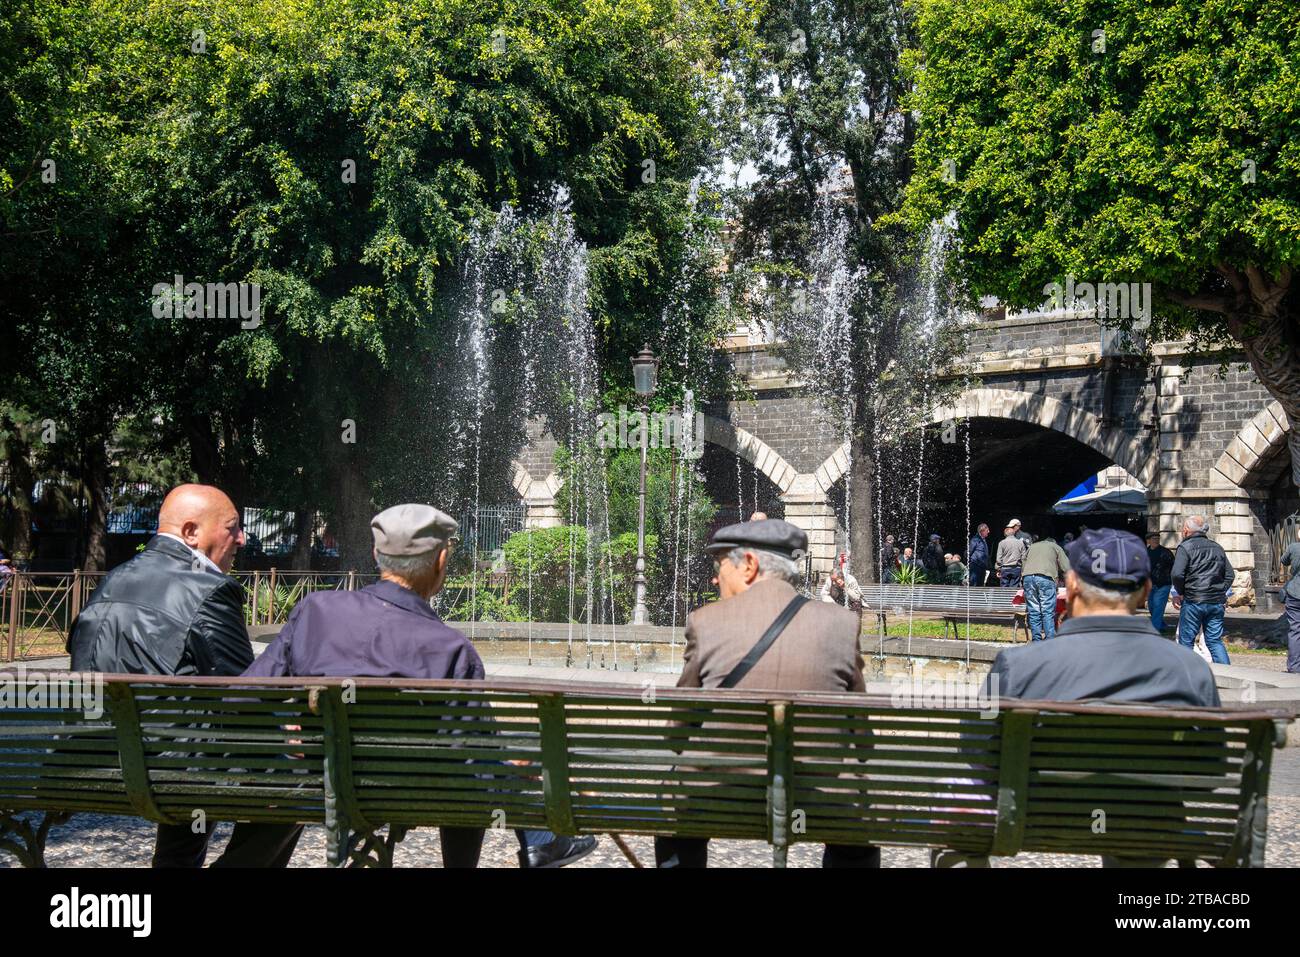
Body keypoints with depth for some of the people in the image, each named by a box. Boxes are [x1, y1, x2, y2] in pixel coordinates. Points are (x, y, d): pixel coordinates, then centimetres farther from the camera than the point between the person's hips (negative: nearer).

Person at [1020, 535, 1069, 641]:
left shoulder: (1032, 547, 33)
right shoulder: (1056, 547, 23)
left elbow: (1023, 566, 29)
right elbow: (1066, 568, 15)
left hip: (1027, 577, 3)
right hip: (1046, 577, -3)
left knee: (1033, 612, 4)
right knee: (1048, 612, -5)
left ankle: (1036, 641, 1)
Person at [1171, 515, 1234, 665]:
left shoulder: (1185, 547, -7)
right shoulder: (1217, 548, 14)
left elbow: (1176, 574, -17)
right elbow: (1230, 574, 15)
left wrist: (1181, 593, -2)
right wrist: (1220, 592, 14)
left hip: (1193, 602, -5)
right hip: (1217, 602, 5)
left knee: (1186, 641, 4)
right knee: (1215, 640, 9)